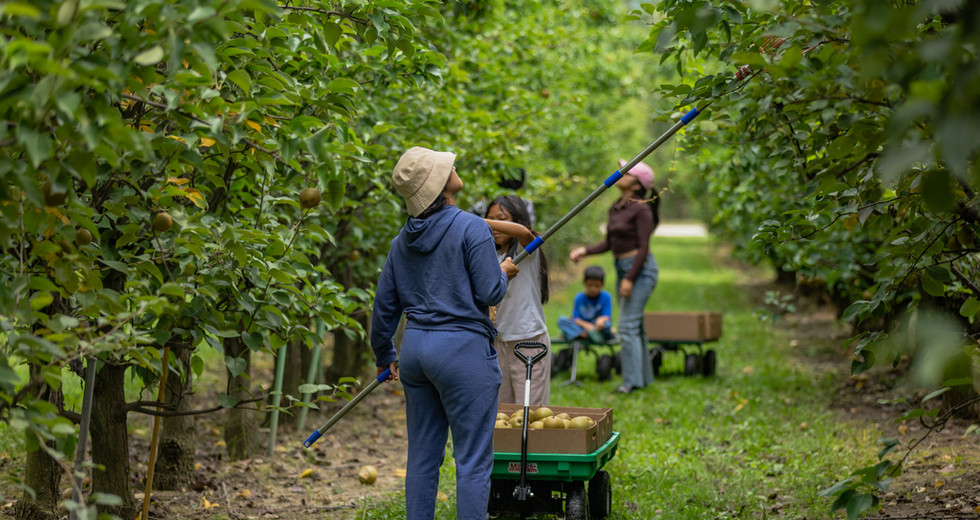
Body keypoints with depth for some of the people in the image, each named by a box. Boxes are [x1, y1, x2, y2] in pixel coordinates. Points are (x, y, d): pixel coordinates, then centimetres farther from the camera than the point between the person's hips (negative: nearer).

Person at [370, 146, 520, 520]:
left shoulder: (404, 239, 9)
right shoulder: (471, 229, -12)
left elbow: (384, 305, 14)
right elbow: (490, 293, -14)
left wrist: (384, 356, 26)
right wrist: (504, 272, 8)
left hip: (415, 348, 7)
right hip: (463, 349, -7)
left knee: (422, 457, 13)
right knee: (473, 460, -2)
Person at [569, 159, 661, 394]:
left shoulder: (641, 209, -13)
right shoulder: (615, 208, 12)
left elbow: (643, 247, -15)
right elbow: (609, 243, 15)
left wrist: (630, 279, -18)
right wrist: (585, 251, 1)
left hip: (640, 269, -9)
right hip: (622, 267, 9)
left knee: (628, 325, -11)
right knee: (634, 325, 12)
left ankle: (632, 381, -7)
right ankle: (644, 376, 19)